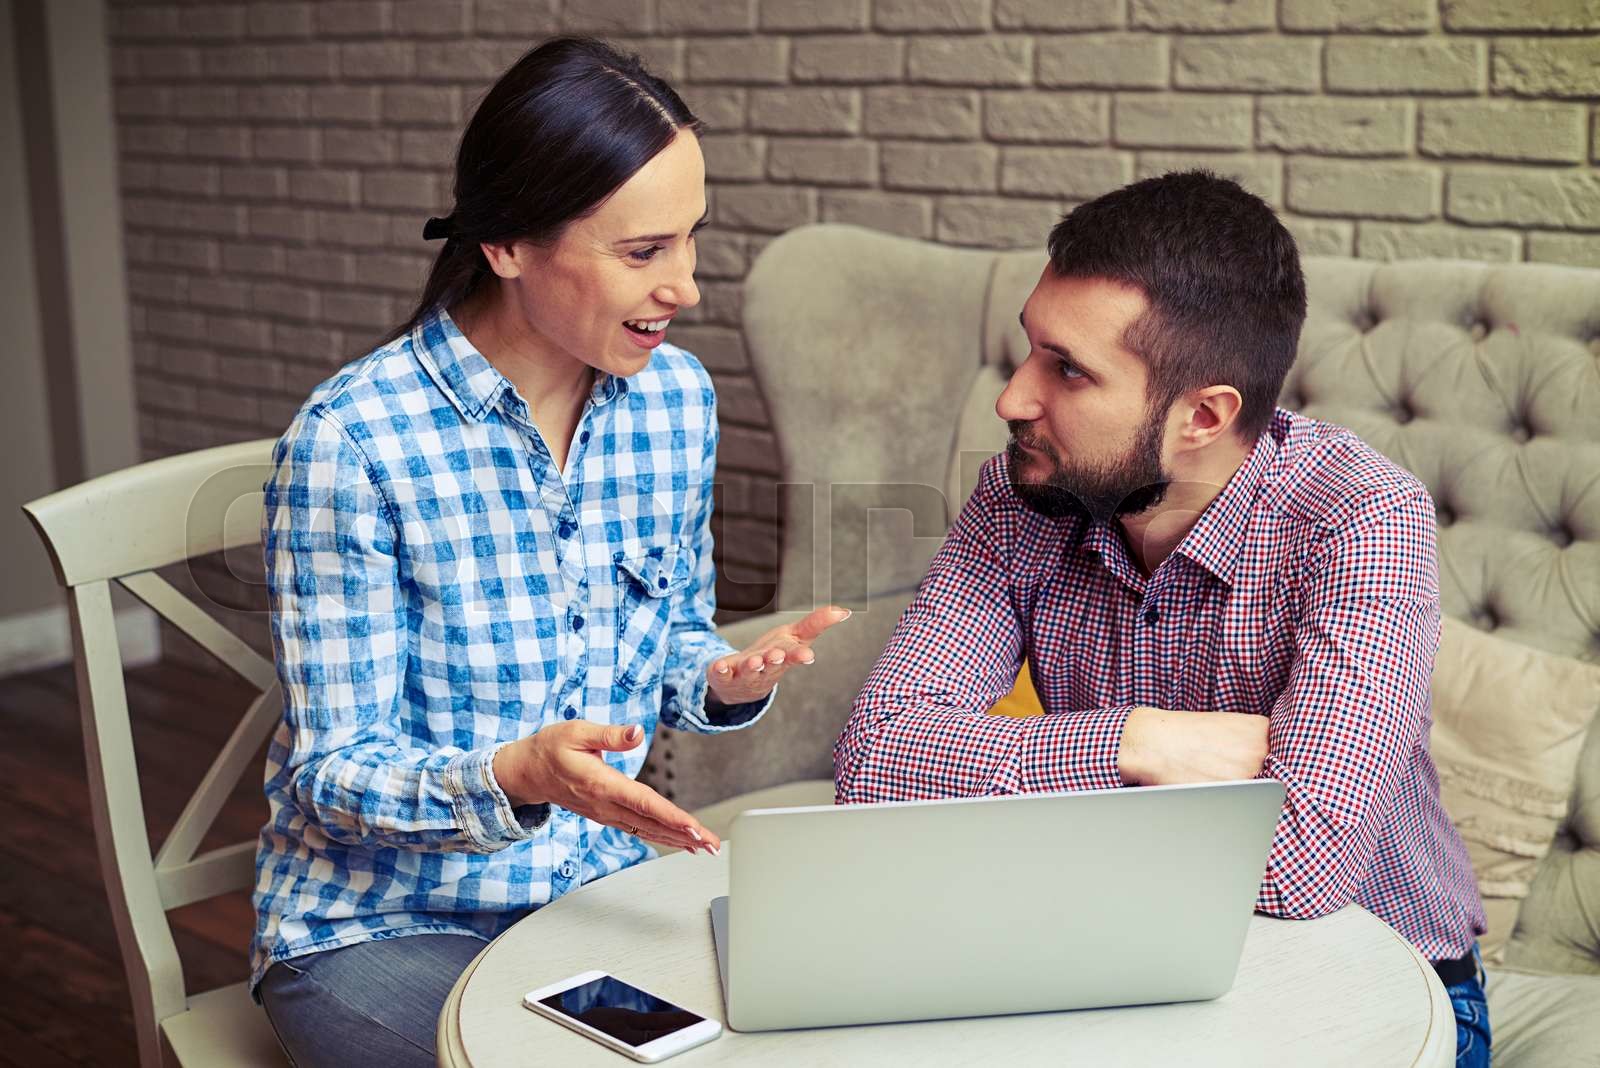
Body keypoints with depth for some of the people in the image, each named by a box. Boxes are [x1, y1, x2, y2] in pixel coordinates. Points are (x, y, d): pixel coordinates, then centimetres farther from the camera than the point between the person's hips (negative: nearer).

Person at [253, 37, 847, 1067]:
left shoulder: (677, 397, -3)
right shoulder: (352, 442, -20)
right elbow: (335, 776, -16)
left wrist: (725, 678, -11)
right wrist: (512, 778, -35)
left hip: (598, 889, 5)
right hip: (380, 924, -4)